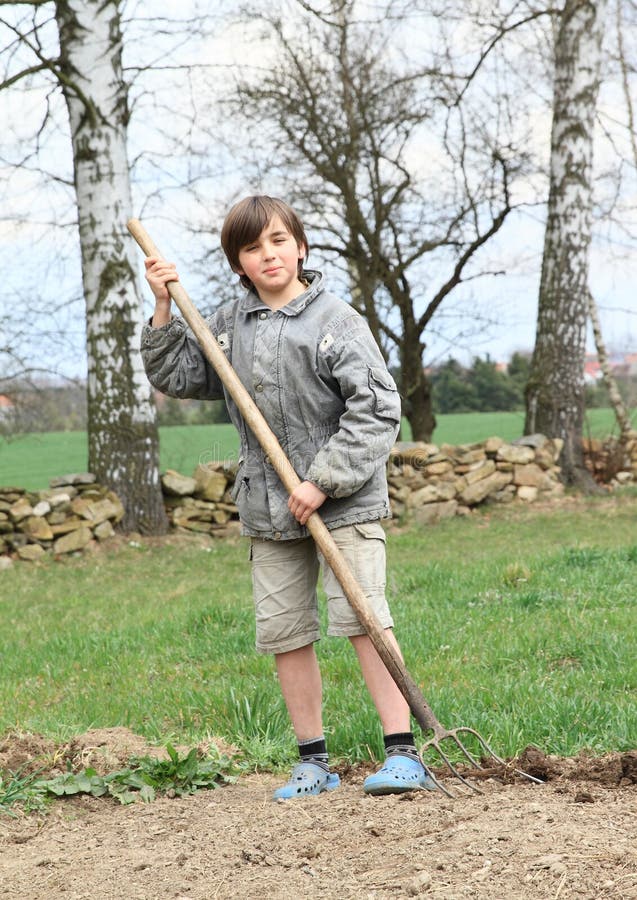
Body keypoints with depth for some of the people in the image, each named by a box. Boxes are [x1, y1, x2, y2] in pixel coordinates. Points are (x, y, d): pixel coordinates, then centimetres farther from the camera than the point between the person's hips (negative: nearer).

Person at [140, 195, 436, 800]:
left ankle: (403, 754, -9)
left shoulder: (336, 320, -9)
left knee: (362, 618, -13)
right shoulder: (229, 325, 8)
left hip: (343, 504, -5)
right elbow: (175, 377, 17)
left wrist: (324, 482, -17)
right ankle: (313, 763, 18)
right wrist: (164, 309, 4)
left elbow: (376, 409, -14)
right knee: (284, 635, 7)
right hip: (269, 511, 5)